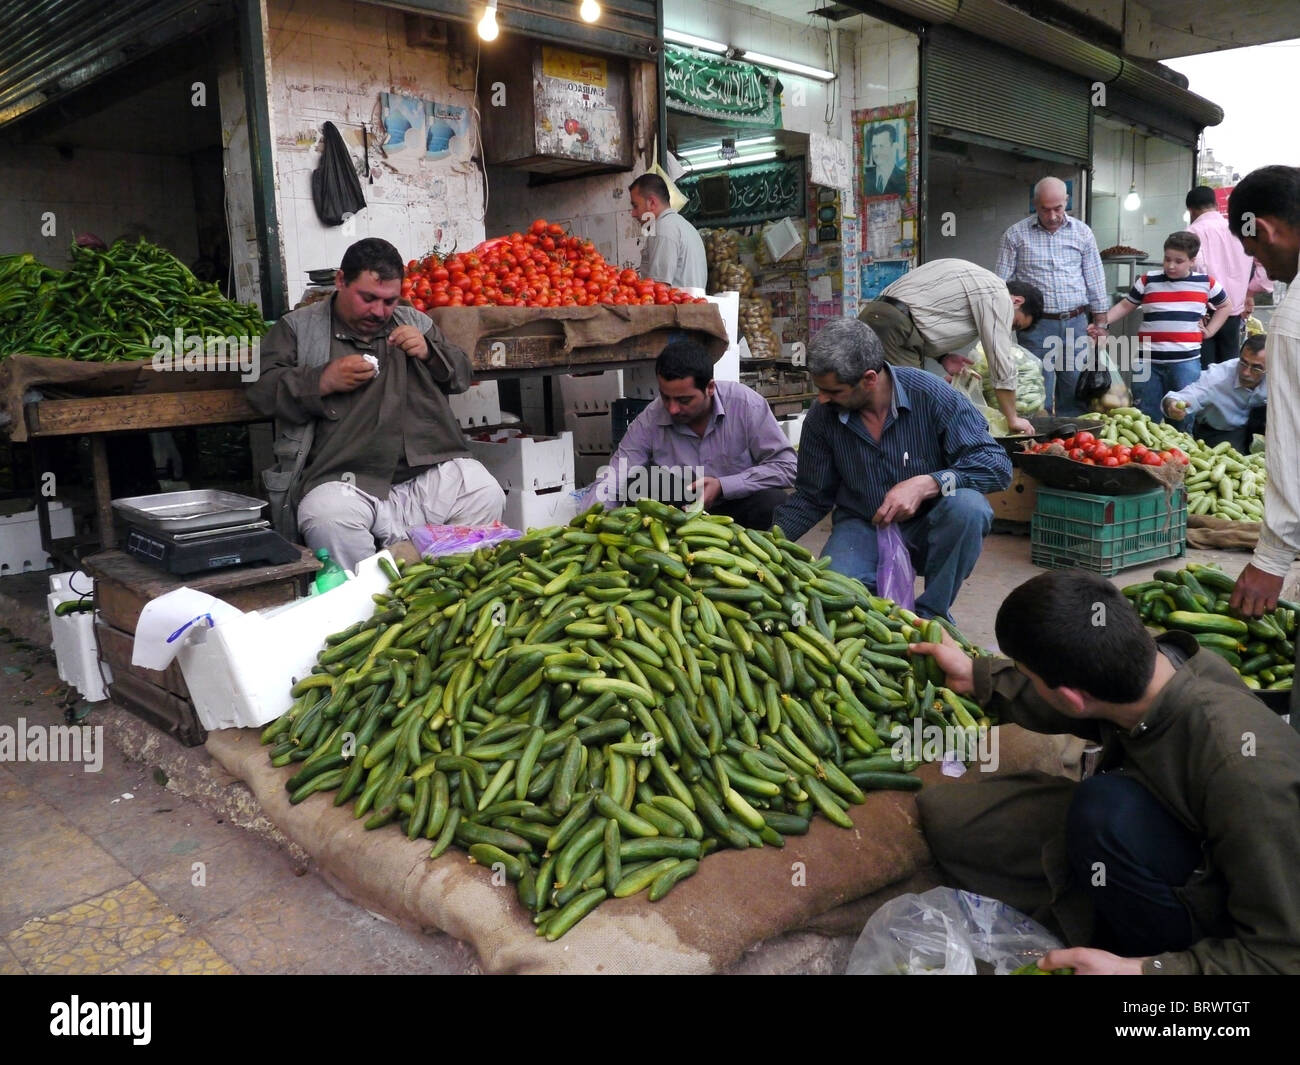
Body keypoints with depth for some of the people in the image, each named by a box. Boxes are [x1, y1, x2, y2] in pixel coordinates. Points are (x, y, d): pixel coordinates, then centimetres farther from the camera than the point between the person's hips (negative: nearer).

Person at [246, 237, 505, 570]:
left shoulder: (415, 322, 24)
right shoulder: (299, 327, 13)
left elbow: (461, 376, 24)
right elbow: (259, 389, 5)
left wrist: (430, 353, 3)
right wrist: (323, 381, -9)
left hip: (433, 469, 3)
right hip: (346, 479, -2)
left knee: (487, 497, -23)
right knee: (326, 521, -34)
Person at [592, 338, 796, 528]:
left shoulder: (745, 403, -15)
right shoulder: (648, 422, -11)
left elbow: (785, 467, -15)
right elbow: (614, 479, -16)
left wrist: (722, 486, -24)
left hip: (737, 508, -1)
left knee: (774, 502, -32)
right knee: (641, 480, -25)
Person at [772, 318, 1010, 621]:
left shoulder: (930, 394, -17)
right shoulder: (821, 418, -7)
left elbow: (996, 464, -18)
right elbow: (811, 498, 5)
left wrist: (926, 483, -32)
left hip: (926, 526, 0)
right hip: (862, 527, 1)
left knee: (966, 506, -34)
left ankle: (932, 612, -11)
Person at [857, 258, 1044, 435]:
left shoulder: (976, 277, 27)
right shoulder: (999, 295, -2)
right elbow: (1001, 361, -2)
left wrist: (942, 356, 16)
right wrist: (1013, 419, 7)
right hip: (894, 329, -10)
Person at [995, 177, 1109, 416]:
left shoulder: (1082, 233, 8)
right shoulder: (1015, 235, 1)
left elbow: (1095, 282, 11)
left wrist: (1101, 324, 8)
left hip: (1076, 324, 3)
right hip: (1036, 325, -3)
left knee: (1075, 395, 8)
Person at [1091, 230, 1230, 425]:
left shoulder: (1206, 283, 7)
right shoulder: (1148, 281, 5)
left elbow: (1224, 306, 23)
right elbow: (1125, 305, 10)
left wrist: (1210, 330, 10)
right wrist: (1102, 323, -5)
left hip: (1186, 361, 0)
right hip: (1148, 361, 1)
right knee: (1147, 419, 7)